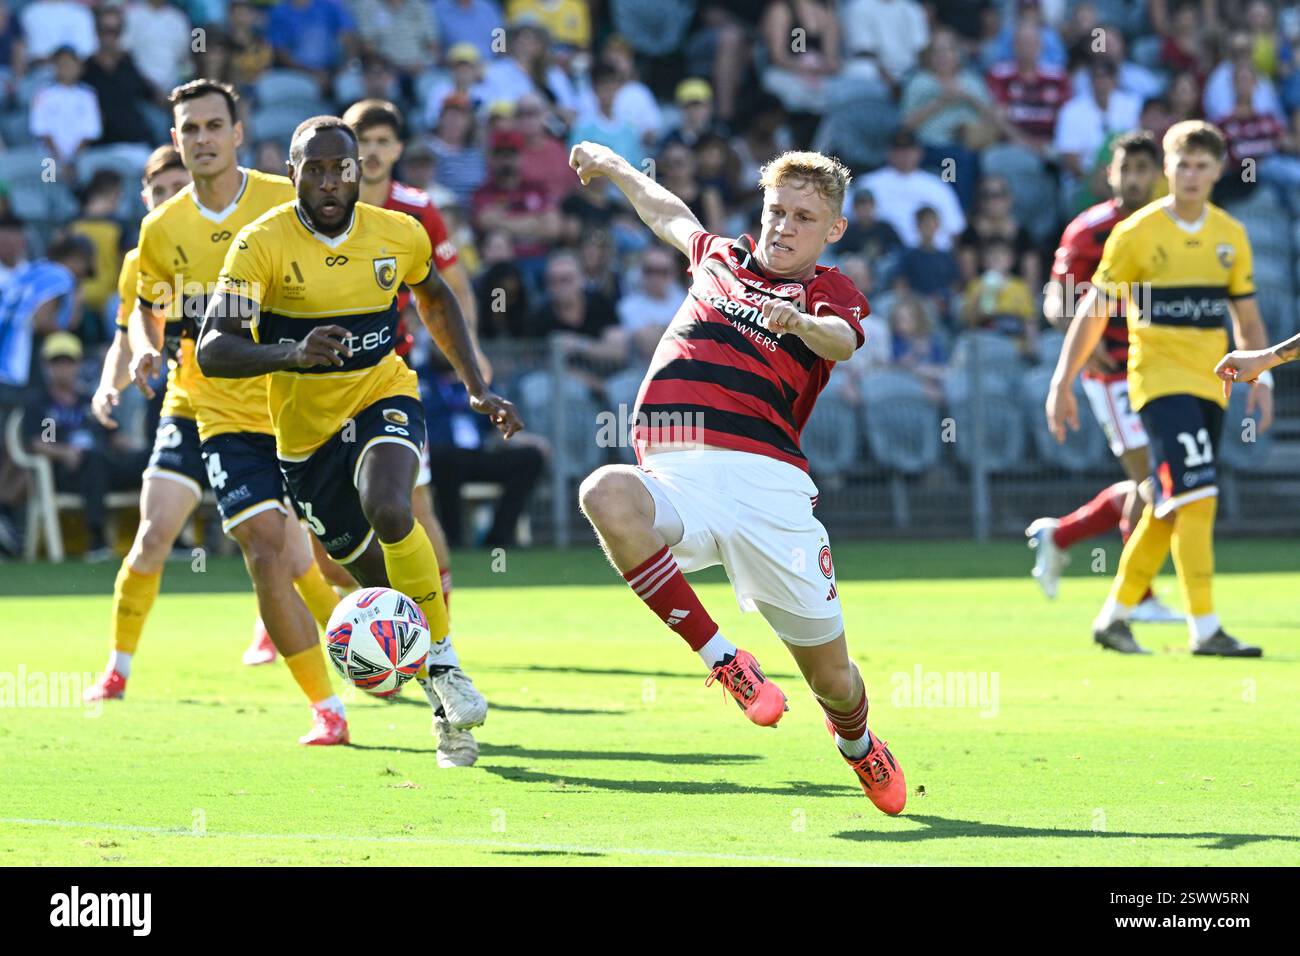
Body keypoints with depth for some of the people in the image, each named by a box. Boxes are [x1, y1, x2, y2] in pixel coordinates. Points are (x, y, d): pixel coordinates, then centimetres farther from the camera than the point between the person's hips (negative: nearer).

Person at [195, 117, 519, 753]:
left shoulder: (399, 235, -5)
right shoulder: (262, 244, -16)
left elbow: (435, 301, 17)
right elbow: (211, 351, -24)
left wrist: (476, 388, 11)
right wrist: (290, 353, -41)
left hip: (384, 397, 0)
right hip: (306, 429, 0)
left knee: (388, 509, -32)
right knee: (380, 582, 7)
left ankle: (443, 663, -19)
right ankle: (444, 706, 29)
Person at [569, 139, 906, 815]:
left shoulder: (831, 292, 11)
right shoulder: (721, 259, 24)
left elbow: (842, 339, -14)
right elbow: (668, 214, 46)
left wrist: (800, 321, -36)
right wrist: (613, 168, 59)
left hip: (767, 484, -2)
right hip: (674, 480, 2)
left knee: (830, 675, 1)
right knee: (605, 494, -35)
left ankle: (857, 743, 42)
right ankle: (721, 658, -22)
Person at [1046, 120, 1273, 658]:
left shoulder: (1231, 236, 9)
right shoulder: (1136, 233, -5)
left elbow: (1246, 317, 16)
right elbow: (1093, 312, -2)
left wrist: (1260, 378, 3)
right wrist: (1062, 382, -6)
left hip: (1210, 386, 6)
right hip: (1159, 379, -6)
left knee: (1168, 508, 9)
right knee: (1195, 496, -17)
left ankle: (1115, 615, 22)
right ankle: (1205, 629, -18)